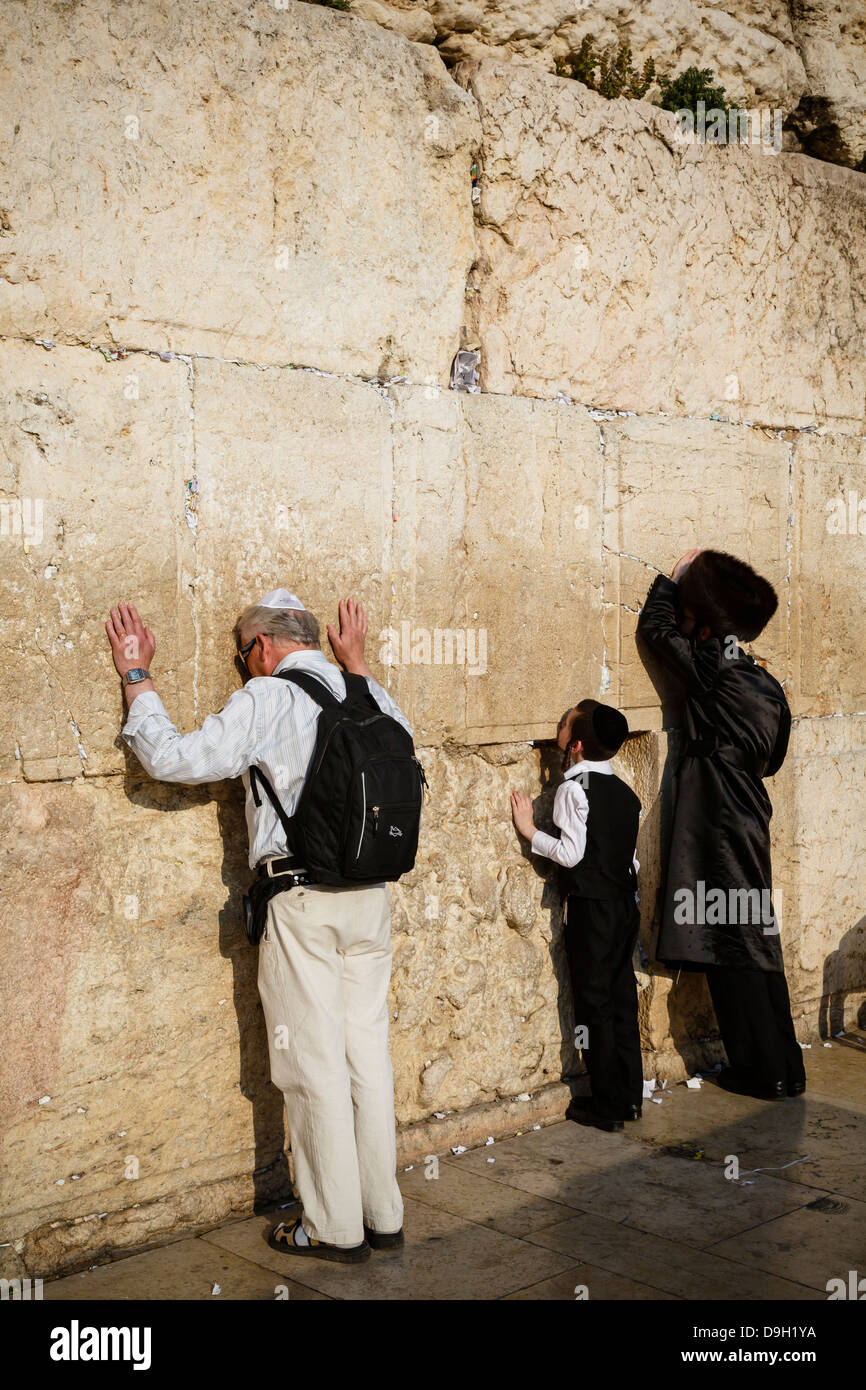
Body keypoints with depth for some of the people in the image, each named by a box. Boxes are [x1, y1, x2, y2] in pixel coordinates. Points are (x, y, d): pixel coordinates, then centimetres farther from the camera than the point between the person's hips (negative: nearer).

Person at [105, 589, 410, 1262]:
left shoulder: (267, 699, -10)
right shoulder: (368, 697, 7)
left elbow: (175, 758, -10)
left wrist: (138, 678, 3)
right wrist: (356, 661, 33)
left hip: (302, 903, -6)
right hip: (371, 897, 6)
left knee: (315, 1066, 3)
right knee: (369, 1053, 13)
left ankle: (335, 1227, 12)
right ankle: (384, 1216, 22)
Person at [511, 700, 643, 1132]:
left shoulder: (574, 789, -14)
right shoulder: (626, 793, 9)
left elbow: (570, 853, -17)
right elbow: (631, 854, 12)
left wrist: (530, 830, -7)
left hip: (590, 906, -7)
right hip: (626, 903, 7)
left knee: (593, 1003, 1)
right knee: (623, 999, 13)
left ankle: (607, 1105, 6)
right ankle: (630, 1096, 19)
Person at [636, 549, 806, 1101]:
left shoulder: (713, 669, -13)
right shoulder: (767, 685, 8)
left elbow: (655, 627, -1)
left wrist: (675, 576, 13)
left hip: (722, 830, -8)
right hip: (751, 823, 8)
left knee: (734, 944, -1)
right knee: (759, 939, 13)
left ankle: (763, 1071, 7)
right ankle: (786, 1066, 20)